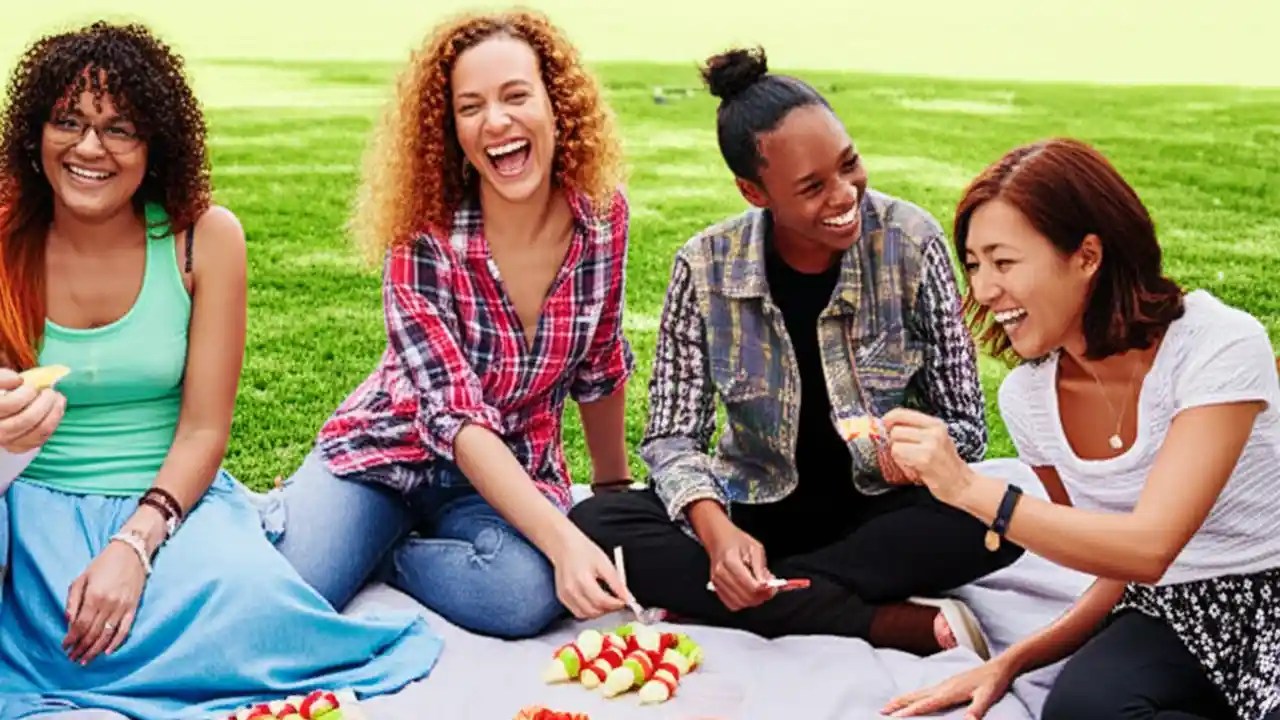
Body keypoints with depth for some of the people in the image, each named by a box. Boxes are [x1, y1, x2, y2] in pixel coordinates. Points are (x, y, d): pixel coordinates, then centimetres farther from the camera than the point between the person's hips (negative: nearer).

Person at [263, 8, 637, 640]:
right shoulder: (422, 242, -21)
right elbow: (458, 416, -27)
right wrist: (563, 539, -38)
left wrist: (615, 488, 14)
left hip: (515, 468, 2)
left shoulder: (602, 216, -11)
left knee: (527, 594, -32)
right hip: (390, 449, -2)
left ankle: (376, 556, -2)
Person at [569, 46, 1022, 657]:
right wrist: (716, 531, -31)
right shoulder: (707, 268, -12)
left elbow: (964, 426, -9)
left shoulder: (910, 243, -13)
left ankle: (724, 603, -24)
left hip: (878, 507, -1)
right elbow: (673, 435, -10)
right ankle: (906, 625, -28)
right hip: (756, 506, 1)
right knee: (593, 526, -24)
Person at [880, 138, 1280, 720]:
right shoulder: (1027, 398, 0)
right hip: (1165, 617, 4)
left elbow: (1149, 548, -25)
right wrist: (1013, 661, -2)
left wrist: (969, 488, -26)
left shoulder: (1219, 346, -16)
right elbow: (1117, 564, 10)